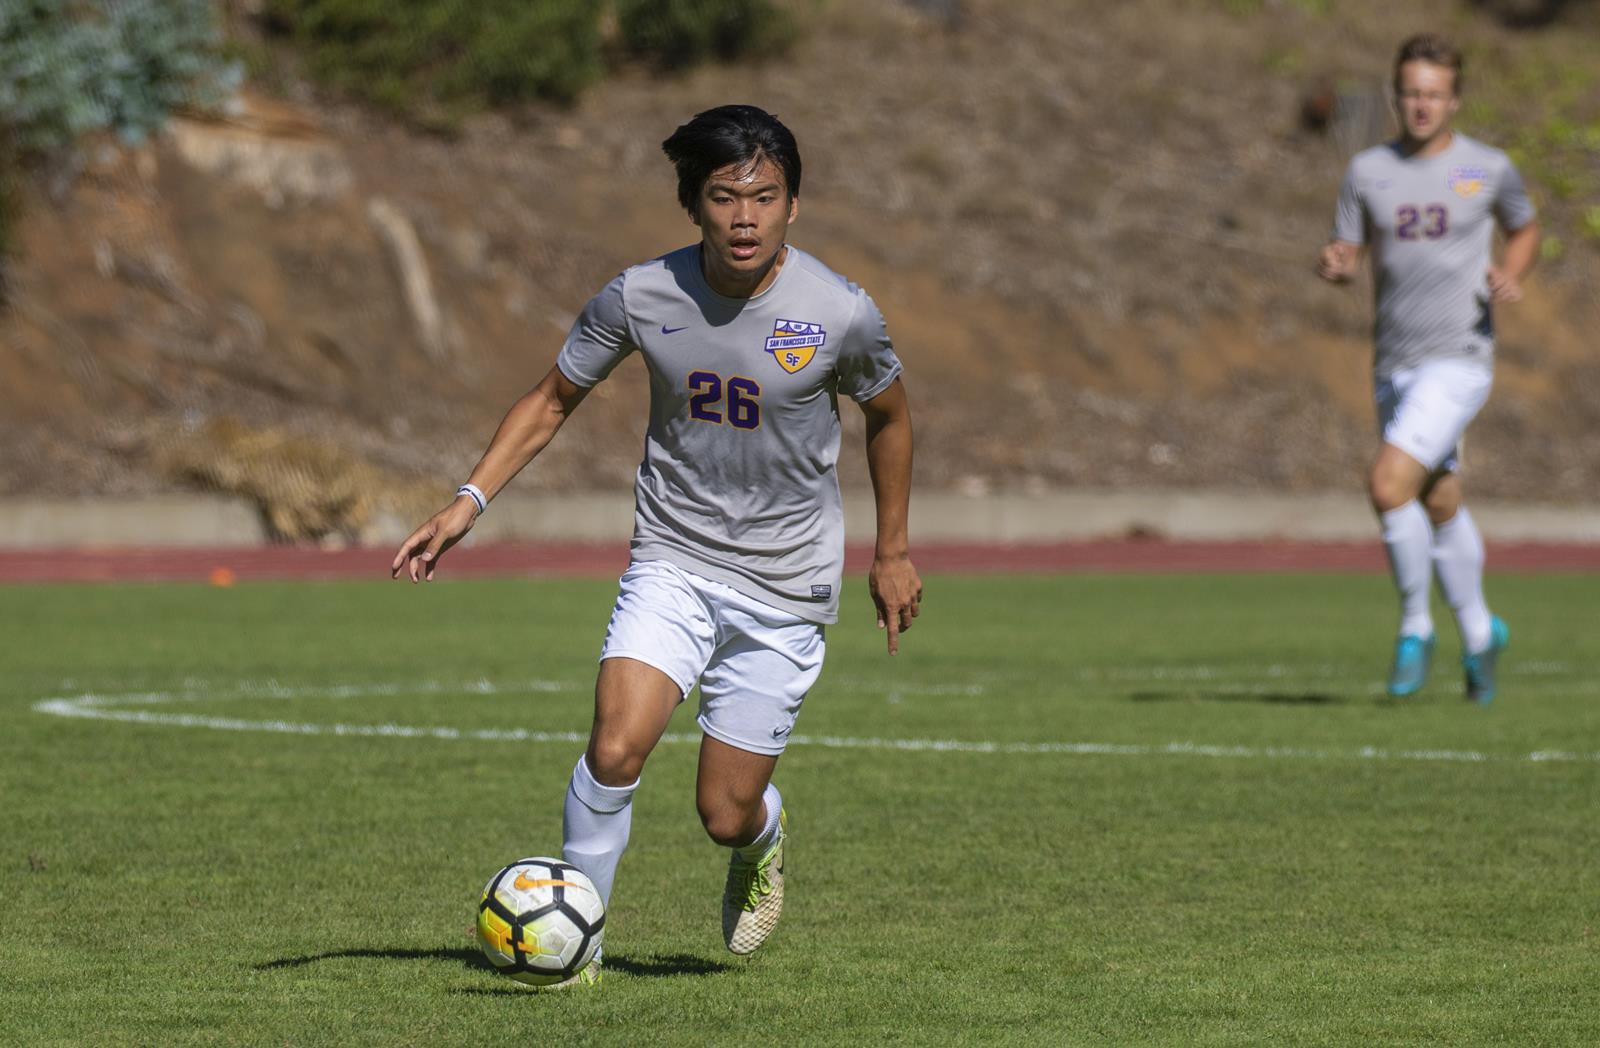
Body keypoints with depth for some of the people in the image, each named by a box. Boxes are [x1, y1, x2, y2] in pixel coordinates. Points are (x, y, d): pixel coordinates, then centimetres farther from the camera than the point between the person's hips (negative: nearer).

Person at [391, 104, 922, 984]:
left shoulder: (840, 315, -13)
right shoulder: (640, 299, -11)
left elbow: (888, 416, 7)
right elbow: (553, 400, 4)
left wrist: (892, 552, 14)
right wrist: (469, 501, -7)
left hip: (785, 586, -1)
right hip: (672, 562, 1)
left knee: (726, 814, 2)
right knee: (616, 750, -22)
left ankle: (762, 839, 40)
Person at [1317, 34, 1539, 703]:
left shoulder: (1488, 169, -2)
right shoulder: (1368, 171, 4)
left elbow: (1525, 229, 15)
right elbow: (1345, 258, 7)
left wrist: (1511, 278, -6)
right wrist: (1333, 266, -18)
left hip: (1458, 360, -4)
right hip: (1394, 365, 5)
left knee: (1388, 485, -20)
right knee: (1439, 507, 15)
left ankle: (1415, 626, -2)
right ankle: (1479, 633, 35)